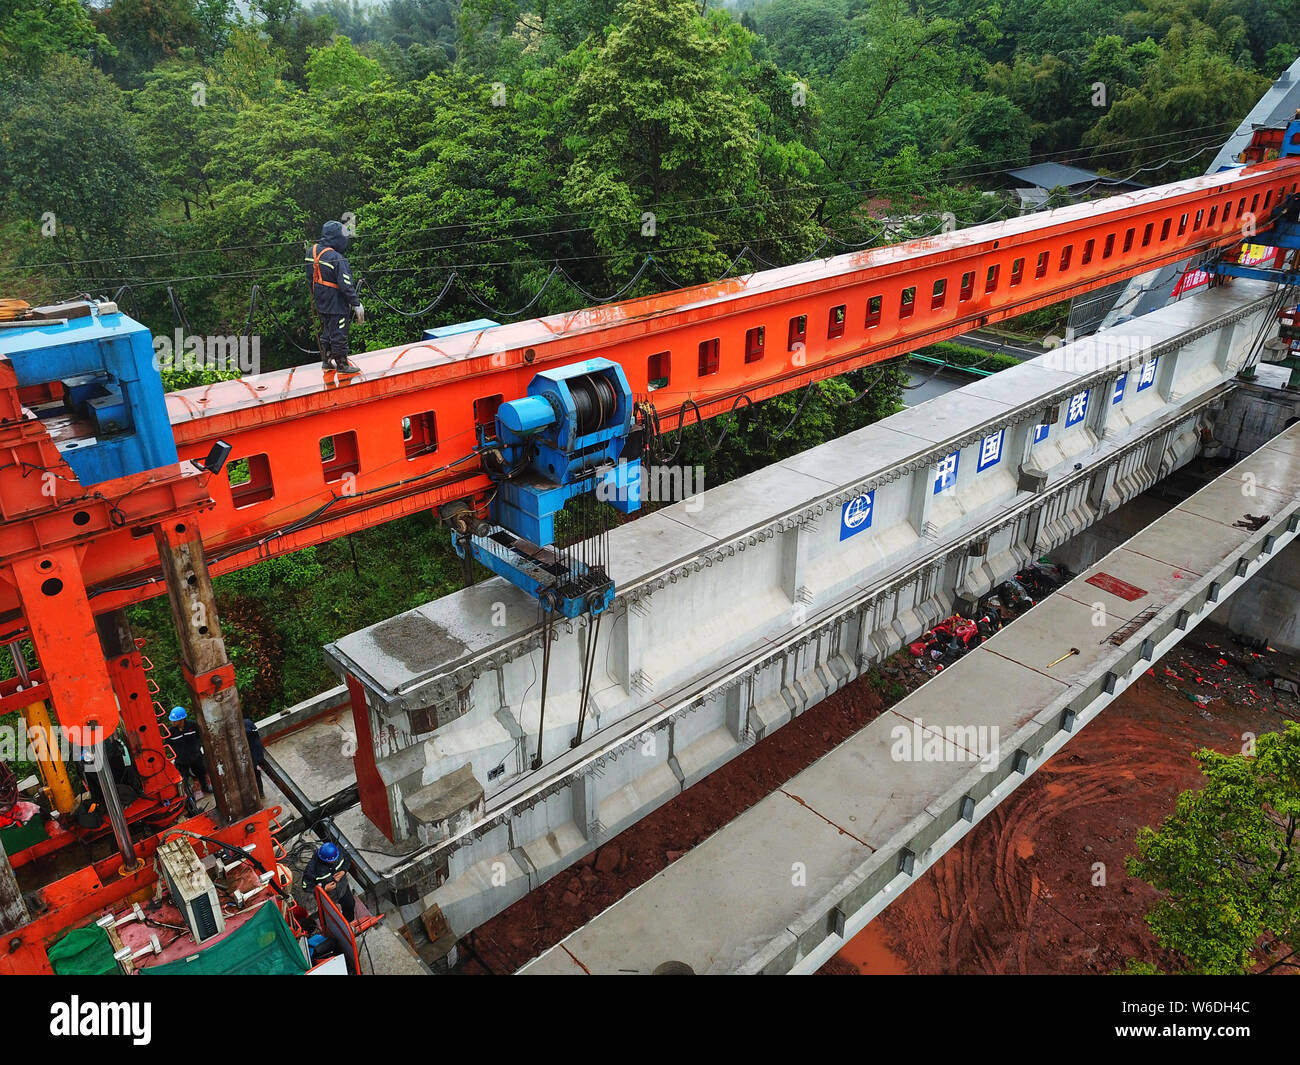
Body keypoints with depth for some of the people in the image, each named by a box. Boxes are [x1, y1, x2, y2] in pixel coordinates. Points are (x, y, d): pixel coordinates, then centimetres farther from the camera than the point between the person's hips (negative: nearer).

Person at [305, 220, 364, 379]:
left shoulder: (313, 251, 2)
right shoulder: (337, 259, -24)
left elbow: (310, 278, 12)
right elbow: (346, 285, -23)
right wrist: (357, 304, -16)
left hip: (321, 304, 8)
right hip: (336, 305, -8)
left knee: (327, 332, 21)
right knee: (339, 335, 4)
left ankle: (326, 361, 33)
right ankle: (342, 365, 14)